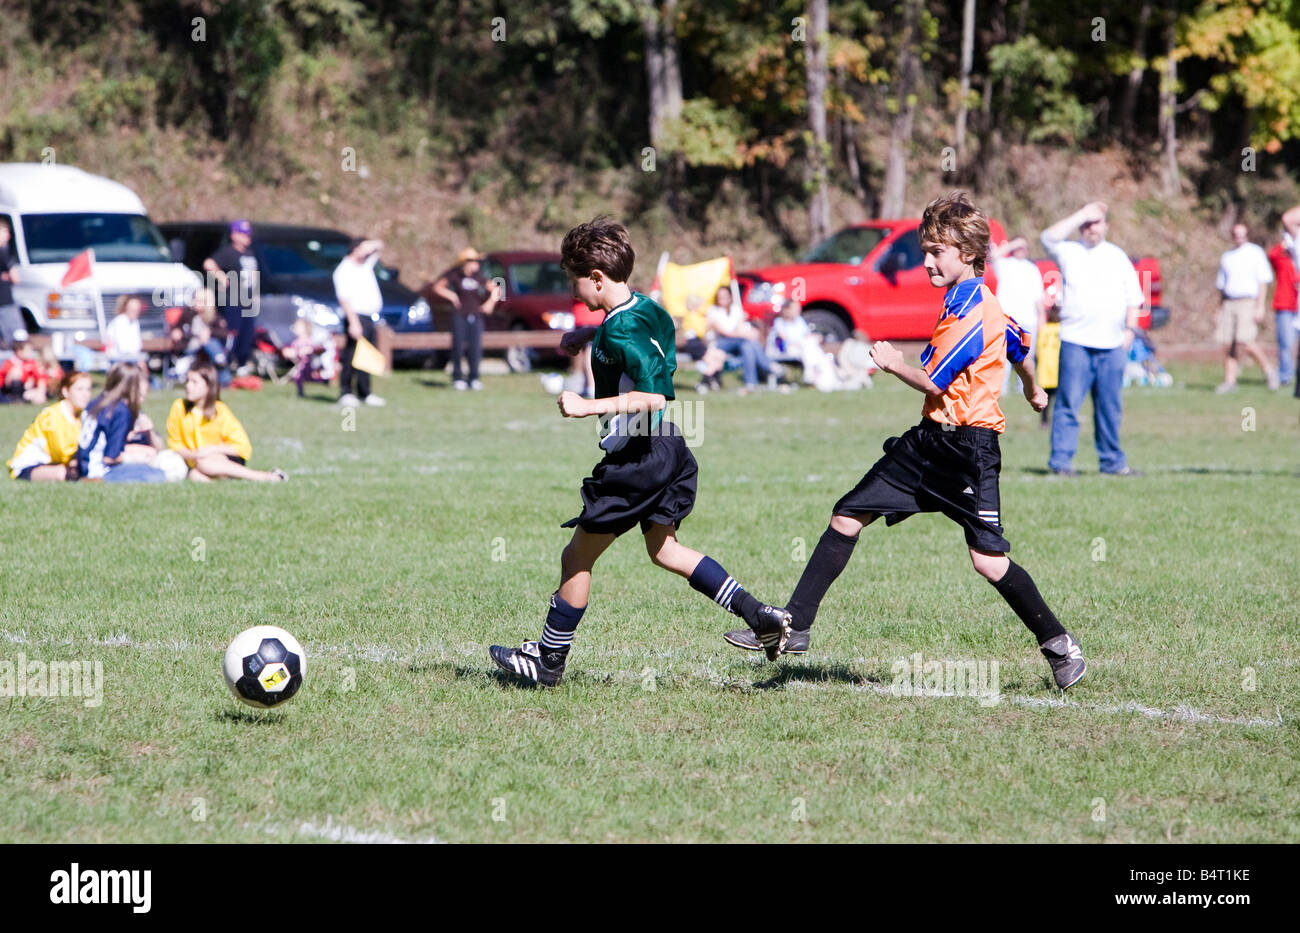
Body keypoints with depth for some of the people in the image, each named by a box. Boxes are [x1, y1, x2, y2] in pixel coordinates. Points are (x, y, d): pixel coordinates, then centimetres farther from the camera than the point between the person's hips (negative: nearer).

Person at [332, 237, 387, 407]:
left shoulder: (365, 264, 15)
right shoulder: (344, 271, -10)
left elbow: (379, 245, 26)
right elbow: (344, 299, -17)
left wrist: (372, 245, 1)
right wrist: (353, 323, -23)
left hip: (369, 319, 8)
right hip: (356, 317, -8)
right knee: (352, 356, -9)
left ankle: (364, 393, 13)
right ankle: (345, 392, -7)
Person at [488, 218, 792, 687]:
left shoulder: (620, 333, -21)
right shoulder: (647, 309, 7)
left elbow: (652, 396, -29)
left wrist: (588, 406, -30)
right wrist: (588, 334, 23)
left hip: (636, 458, -10)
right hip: (668, 447, 10)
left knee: (577, 557, 3)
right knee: (663, 548, 21)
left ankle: (548, 660, 13)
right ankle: (760, 616, 11)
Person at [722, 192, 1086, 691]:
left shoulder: (974, 315, -18)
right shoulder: (964, 301, 13)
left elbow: (932, 382, -18)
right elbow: (1019, 344, 30)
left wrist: (894, 364, 0)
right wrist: (1032, 389, 49)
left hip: (969, 445, -10)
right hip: (929, 441, 10)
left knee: (989, 561, -12)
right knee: (846, 519, 4)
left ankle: (1058, 644, 7)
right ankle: (794, 627, 8)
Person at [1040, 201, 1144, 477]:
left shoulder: (1118, 256, 17)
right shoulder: (1069, 252, 8)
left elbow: (1133, 297, 19)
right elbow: (1049, 237, -14)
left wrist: (1130, 329, 6)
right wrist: (1081, 215, -9)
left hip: (1112, 344, 3)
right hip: (1075, 341, -3)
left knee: (1110, 407, 6)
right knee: (1068, 403, -7)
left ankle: (1112, 461, 14)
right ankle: (1061, 460, -4)